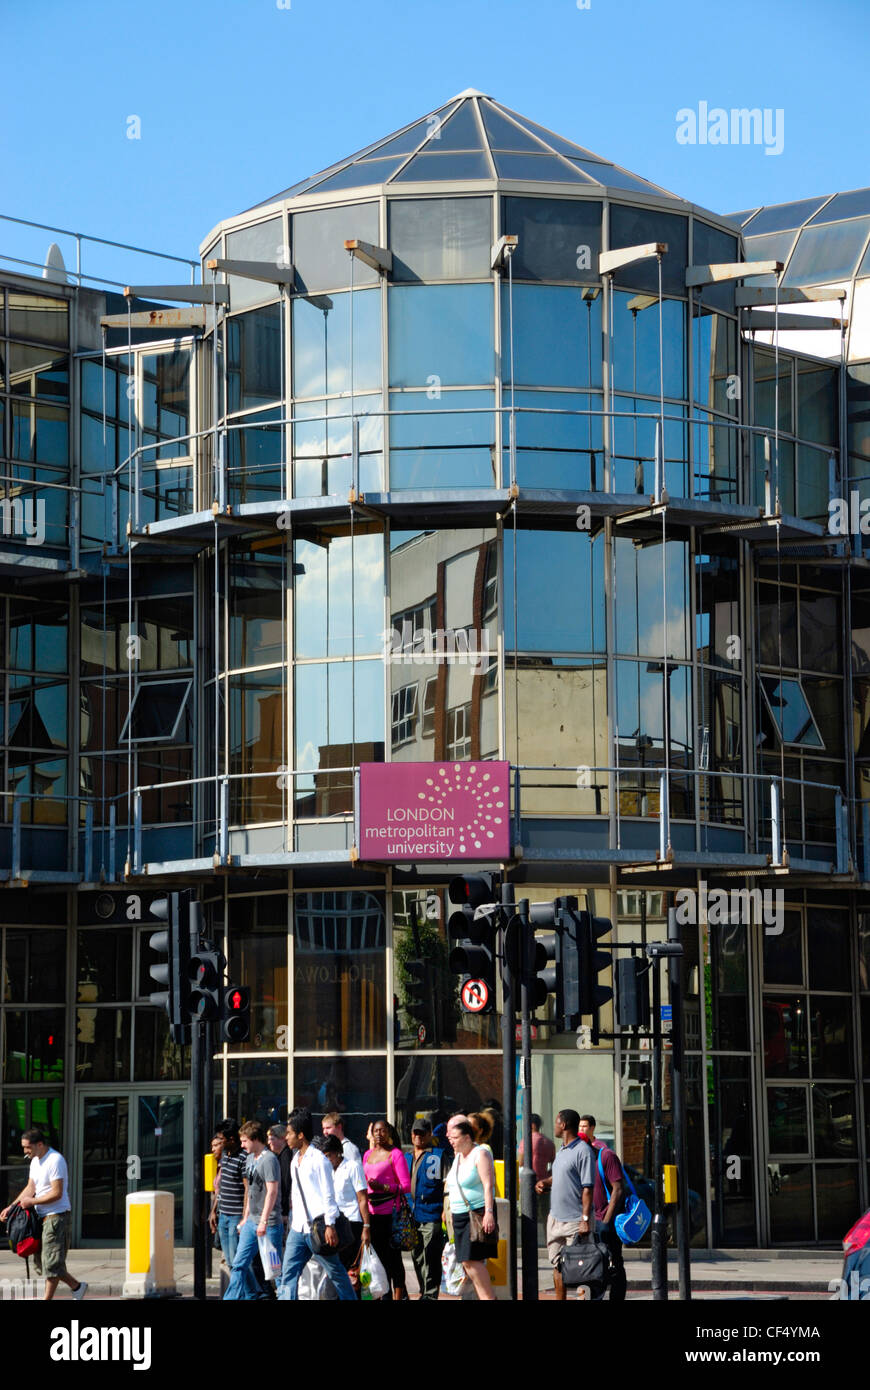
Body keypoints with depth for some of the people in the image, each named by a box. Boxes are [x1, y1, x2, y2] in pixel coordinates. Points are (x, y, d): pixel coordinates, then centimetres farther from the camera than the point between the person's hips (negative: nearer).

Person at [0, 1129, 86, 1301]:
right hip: (42, 1216, 10)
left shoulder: (55, 1160, -17)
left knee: (51, 1261, -7)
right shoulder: (35, 1161, 13)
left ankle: (47, 1298, 1)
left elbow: (57, 1193, -20)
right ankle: (77, 1286, 20)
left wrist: (31, 1201, -13)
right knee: (41, 1260, 11)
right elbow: (30, 1188, 17)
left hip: (56, 1215, -10)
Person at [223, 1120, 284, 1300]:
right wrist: (246, 1217, 23)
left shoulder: (269, 1160, -14)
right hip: (251, 1222, 9)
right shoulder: (250, 1159, 14)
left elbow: (272, 1192, -20)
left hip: (269, 1223, -9)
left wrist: (264, 1221, -23)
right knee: (239, 1264, 6)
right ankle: (231, 1298, 8)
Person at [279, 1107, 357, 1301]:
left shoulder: (319, 1159, -9)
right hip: (298, 1227, 8)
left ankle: (350, 1299, 17)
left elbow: (328, 1194, -12)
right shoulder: (296, 1159, 15)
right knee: (289, 1273, -2)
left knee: (336, 1272, 4)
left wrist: (330, 1225, -17)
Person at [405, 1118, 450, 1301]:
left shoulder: (438, 1155, -1)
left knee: (430, 1258, -8)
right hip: (411, 1216, 6)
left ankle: (430, 1294, -6)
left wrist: (446, 1210, -12)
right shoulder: (406, 1157, 18)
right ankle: (424, 1293, 18)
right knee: (417, 1258, 10)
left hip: (431, 1217, -6)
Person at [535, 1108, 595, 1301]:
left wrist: (585, 1219, -22)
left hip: (574, 1220, -9)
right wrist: (544, 1182, 9)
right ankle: (560, 1299, 19)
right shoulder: (562, 1151, 15)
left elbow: (588, 1188, -17)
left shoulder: (582, 1151, -13)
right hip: (555, 1218, 9)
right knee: (557, 1264, 12)